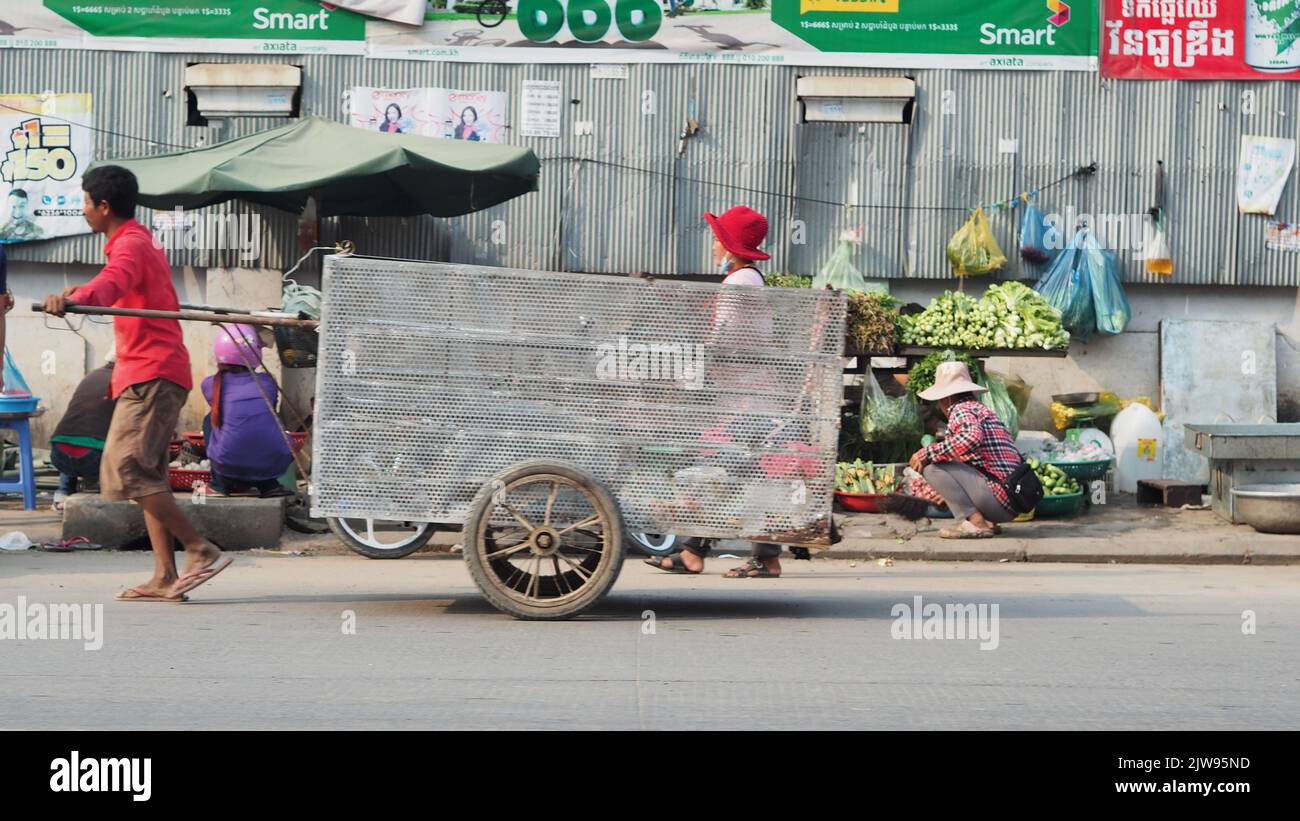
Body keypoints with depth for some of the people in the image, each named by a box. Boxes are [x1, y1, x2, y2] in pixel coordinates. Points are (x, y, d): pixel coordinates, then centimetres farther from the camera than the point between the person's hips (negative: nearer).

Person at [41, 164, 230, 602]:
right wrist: (82, 292, 62)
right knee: (146, 476, 8)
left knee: (125, 469, -16)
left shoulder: (130, 244, -9)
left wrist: (73, 297, -52)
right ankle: (165, 578, 5)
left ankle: (203, 551, -15)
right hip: (154, 373, 11)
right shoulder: (144, 244, 23)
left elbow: (113, 282, -33)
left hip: (150, 373, -11)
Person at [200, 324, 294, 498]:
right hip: (275, 464, 1)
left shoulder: (210, 384, 7)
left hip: (231, 468, -1)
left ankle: (220, 483, 22)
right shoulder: (267, 382, 10)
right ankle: (268, 485, 20)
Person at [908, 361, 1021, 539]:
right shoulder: (982, 408, 26)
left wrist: (927, 453, -19)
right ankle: (987, 523, 11)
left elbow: (972, 437, -29)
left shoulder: (961, 410, -5)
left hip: (998, 496, -10)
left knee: (932, 466, -9)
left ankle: (975, 522, -15)